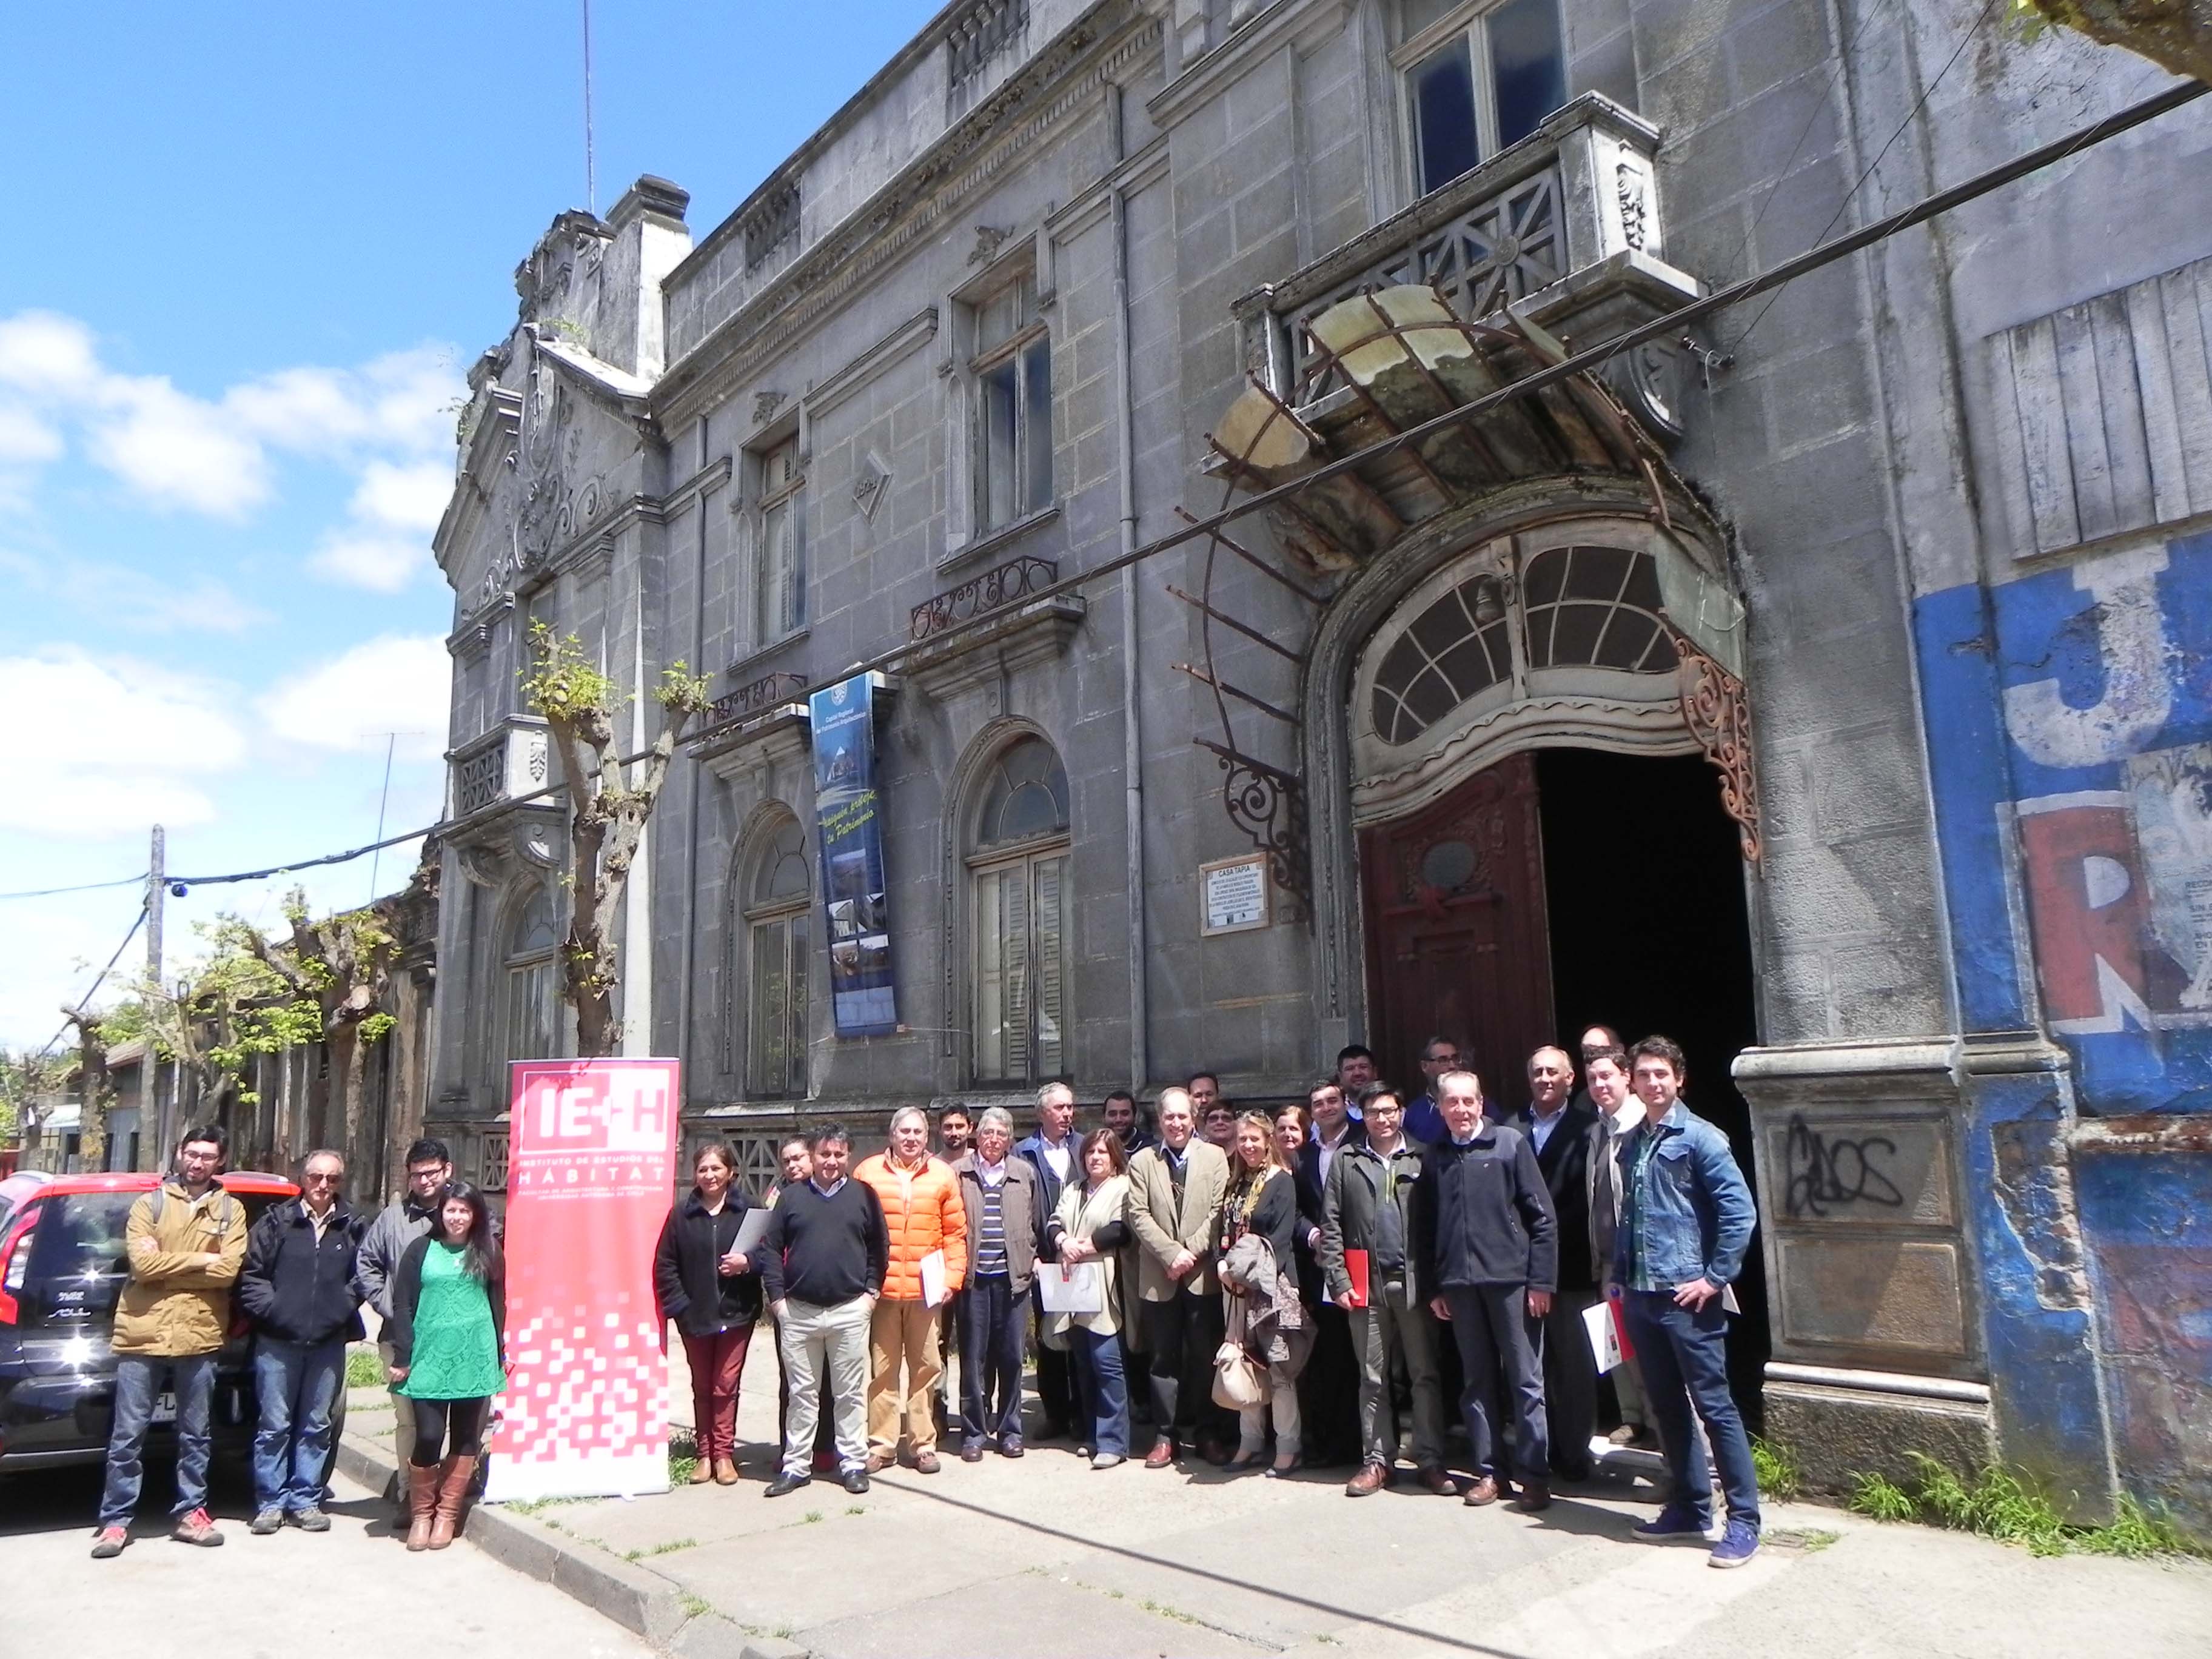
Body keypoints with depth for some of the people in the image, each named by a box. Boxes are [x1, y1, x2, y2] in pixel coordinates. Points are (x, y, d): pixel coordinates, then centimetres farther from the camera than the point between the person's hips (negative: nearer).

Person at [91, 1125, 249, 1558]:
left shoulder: (230, 1210, 5)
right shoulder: (150, 1203, 3)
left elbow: (228, 1271, -8)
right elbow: (142, 1263, -11)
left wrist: (166, 1266, -10)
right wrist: (200, 1260, -10)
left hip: (200, 1335, 1)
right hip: (143, 1332, -1)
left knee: (195, 1435, 11)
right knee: (128, 1435, 4)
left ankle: (191, 1513, 22)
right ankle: (115, 1521, 16)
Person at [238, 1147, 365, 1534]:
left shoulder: (353, 1228, 5)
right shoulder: (276, 1221, 0)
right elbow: (251, 1273, 0)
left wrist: (344, 1307, -3)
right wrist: (270, 1308, -9)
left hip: (329, 1343, 2)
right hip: (278, 1341, -2)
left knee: (316, 1426, 9)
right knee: (274, 1425, 3)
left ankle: (305, 1501, 19)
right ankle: (270, 1503, 14)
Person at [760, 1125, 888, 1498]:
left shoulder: (863, 1195, 3)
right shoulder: (791, 1197, 5)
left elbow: (880, 1246, 6)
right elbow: (771, 1248, 5)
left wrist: (871, 1290, -1)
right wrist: (776, 1295, -2)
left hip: (850, 1311, -1)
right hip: (798, 1311, 1)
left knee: (850, 1393, 6)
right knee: (802, 1393, 10)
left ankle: (854, 1463, 15)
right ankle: (796, 1466, 19)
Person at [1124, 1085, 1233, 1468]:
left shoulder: (1214, 1157, 5)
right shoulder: (1142, 1161, 5)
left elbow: (1218, 1211, -2)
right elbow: (1138, 1215, -2)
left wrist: (1191, 1251, -13)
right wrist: (1171, 1253, -13)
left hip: (1203, 1274, 0)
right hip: (1158, 1276, 0)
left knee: (1204, 1357, 6)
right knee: (1163, 1359, 5)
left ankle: (1203, 1433, 18)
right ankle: (1165, 1435, 14)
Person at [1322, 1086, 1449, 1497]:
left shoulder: (1422, 1159, 5)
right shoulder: (1346, 1161, 7)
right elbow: (1331, 1225, 5)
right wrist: (1339, 1280, -3)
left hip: (1414, 1281, -1)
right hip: (1366, 1283, 1)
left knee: (1426, 1374, 2)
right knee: (1373, 1378, 7)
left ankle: (1430, 1460, 10)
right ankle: (1377, 1460, 15)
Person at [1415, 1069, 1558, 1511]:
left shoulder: (1510, 1143, -1)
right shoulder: (1435, 1159, 9)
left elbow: (1541, 1215, -3)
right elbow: (1424, 1228, 11)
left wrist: (1540, 1279, -8)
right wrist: (1433, 1287, 7)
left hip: (1508, 1276, -3)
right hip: (1459, 1283, 3)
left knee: (1524, 1378, 3)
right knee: (1477, 1379, 9)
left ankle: (1535, 1473, 11)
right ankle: (1490, 1470, 18)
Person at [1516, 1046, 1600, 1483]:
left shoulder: (1587, 1128, -2)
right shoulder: (1512, 1128, 8)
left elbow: (1592, 1195, -7)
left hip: (1571, 1263, -3)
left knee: (1574, 1361, 6)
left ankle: (1573, 1453, 17)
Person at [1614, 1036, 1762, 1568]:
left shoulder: (1700, 1138, -8)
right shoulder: (1630, 1144, 11)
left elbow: (1739, 1212, -13)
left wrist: (1715, 1278, -14)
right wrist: (1621, 1277, 11)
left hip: (1688, 1298, -6)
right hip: (1641, 1297, 7)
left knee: (1714, 1405, -1)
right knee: (1666, 1406, 14)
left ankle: (1744, 1519, 8)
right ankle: (1690, 1506, 26)